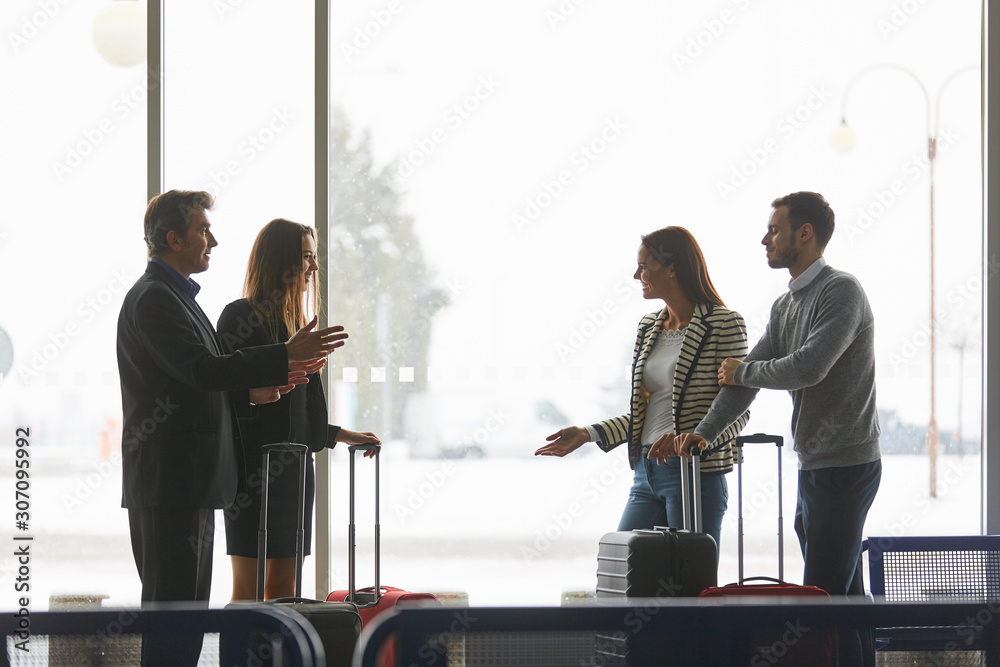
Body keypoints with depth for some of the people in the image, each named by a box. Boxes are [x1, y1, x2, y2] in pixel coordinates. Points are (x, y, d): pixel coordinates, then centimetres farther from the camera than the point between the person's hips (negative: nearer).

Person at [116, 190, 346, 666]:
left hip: (191, 483, 11)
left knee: (187, 605, 12)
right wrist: (286, 358, -22)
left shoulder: (175, 295, 20)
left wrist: (268, 379, 13)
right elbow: (201, 371, -23)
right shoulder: (152, 298, -13)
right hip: (170, 481, -11)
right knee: (173, 605, -10)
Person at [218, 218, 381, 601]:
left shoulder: (294, 322, 18)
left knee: (284, 588, 5)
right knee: (248, 590, -8)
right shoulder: (241, 316, -6)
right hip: (255, 465, -8)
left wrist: (343, 436, 28)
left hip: (294, 466, 8)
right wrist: (252, 395, -31)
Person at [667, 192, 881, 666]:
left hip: (845, 465, -10)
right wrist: (705, 432, -1)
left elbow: (808, 368, -23)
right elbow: (746, 377, 13)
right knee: (843, 597, 11)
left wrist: (741, 371, -7)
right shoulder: (785, 306, 16)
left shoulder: (841, 292, -12)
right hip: (814, 467, 10)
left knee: (824, 597, -11)